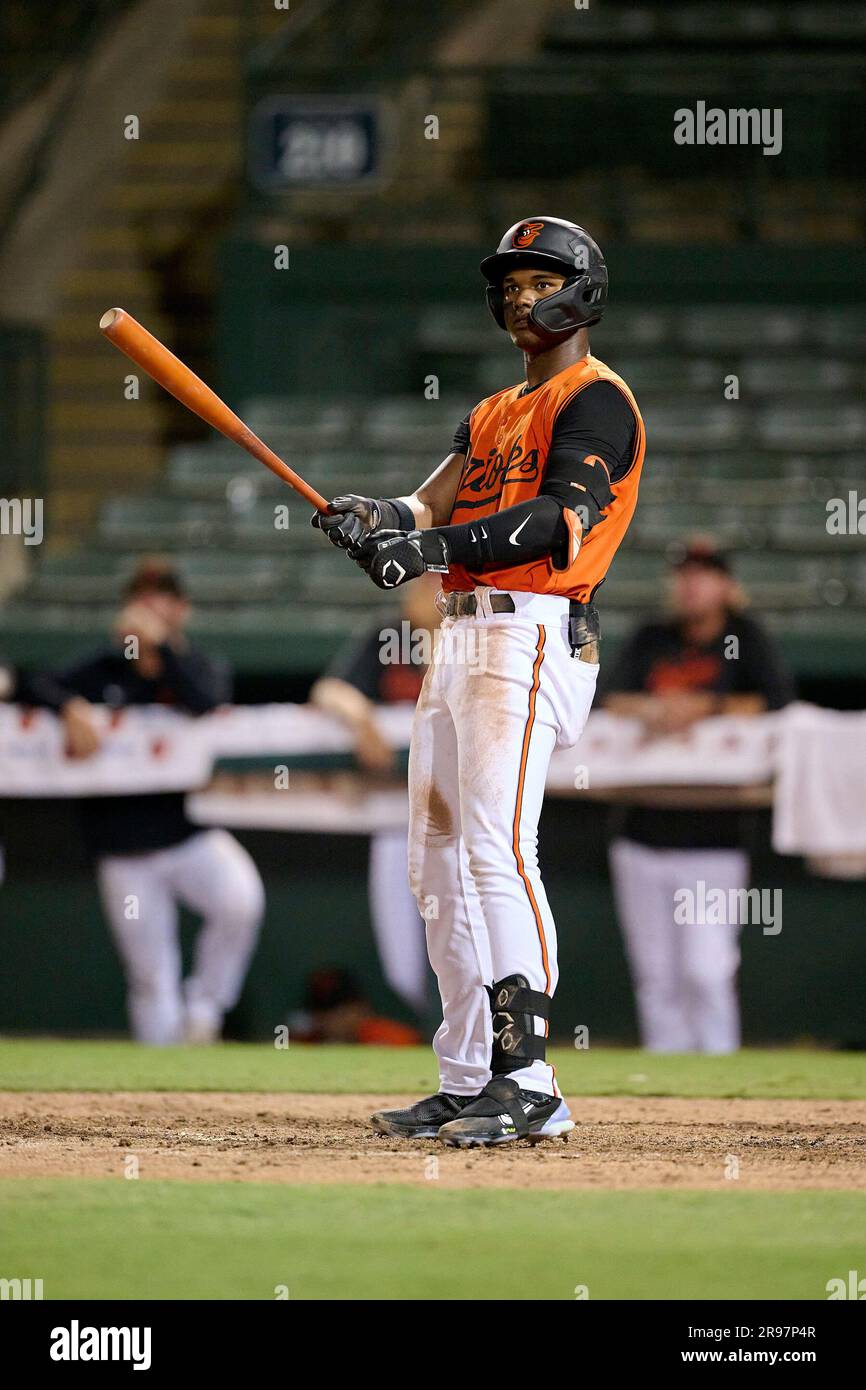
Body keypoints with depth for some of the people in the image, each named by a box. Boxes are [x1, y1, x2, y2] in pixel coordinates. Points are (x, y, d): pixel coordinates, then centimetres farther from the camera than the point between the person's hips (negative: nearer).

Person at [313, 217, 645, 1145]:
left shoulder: (596, 399, -3)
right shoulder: (494, 413, 25)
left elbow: (564, 518, -18)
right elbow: (440, 498, 8)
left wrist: (435, 546, -29)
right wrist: (378, 518, -15)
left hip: (531, 637, -10)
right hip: (460, 641, 10)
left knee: (496, 849, -20)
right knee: (439, 865, 9)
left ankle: (528, 1082, -24)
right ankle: (467, 1084, 14)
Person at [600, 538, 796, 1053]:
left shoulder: (745, 638, 2)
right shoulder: (652, 640, 14)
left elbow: (778, 703, -11)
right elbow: (611, 700, 3)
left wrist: (704, 708, -16)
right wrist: (651, 710, -17)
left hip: (712, 840, -5)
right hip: (643, 834, 5)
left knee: (706, 972, -12)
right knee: (656, 976, 6)